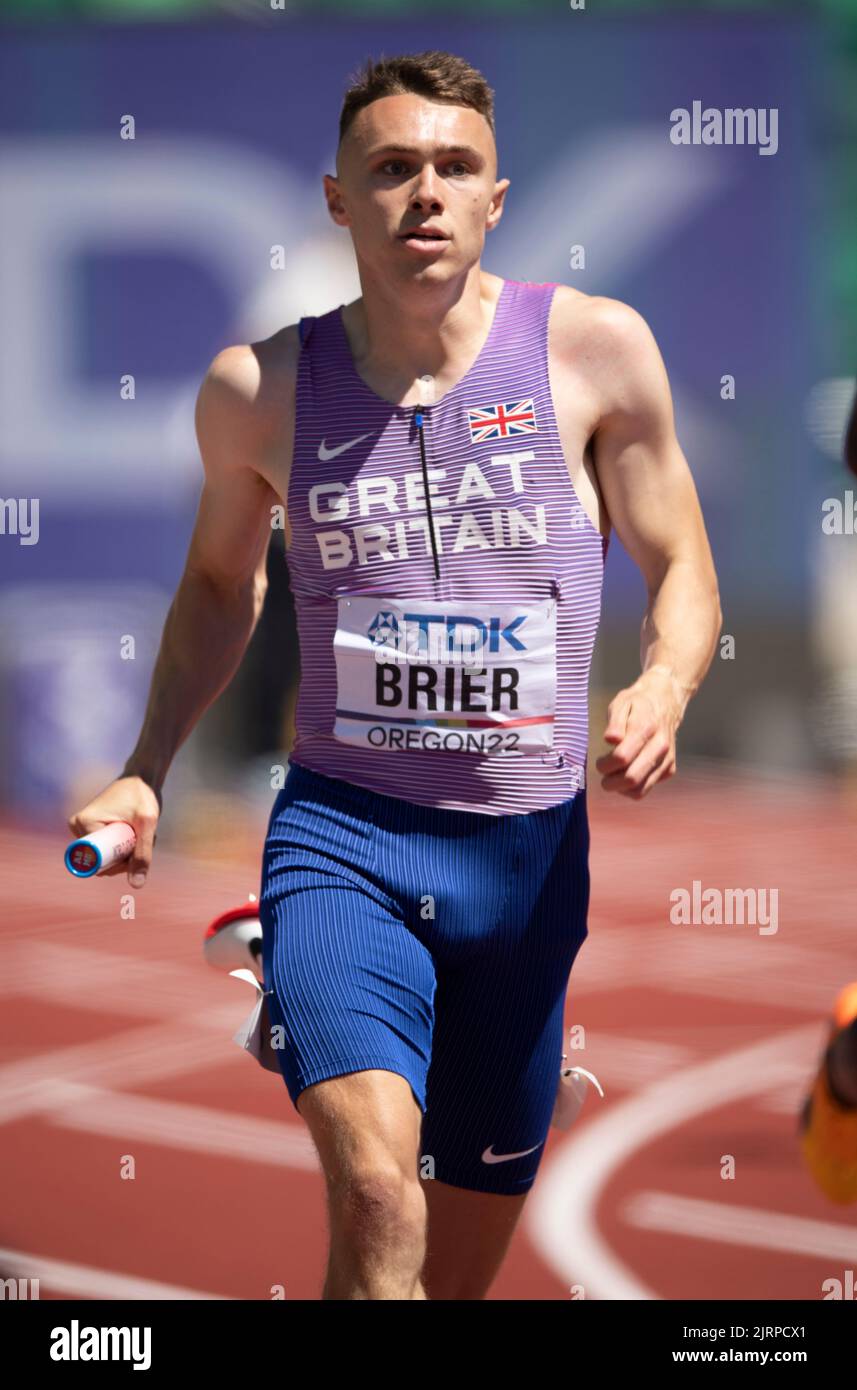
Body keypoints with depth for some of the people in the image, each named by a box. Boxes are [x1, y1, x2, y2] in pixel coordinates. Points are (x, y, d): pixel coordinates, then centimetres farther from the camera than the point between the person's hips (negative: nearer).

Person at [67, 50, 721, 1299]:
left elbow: (682, 574, 6)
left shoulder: (596, 350, -3)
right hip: (341, 836, -1)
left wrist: (662, 689, -16)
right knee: (376, 1194, -27)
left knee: (465, 1263, 12)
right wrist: (145, 771, 11)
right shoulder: (259, 390, 1)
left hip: (531, 851, 1)